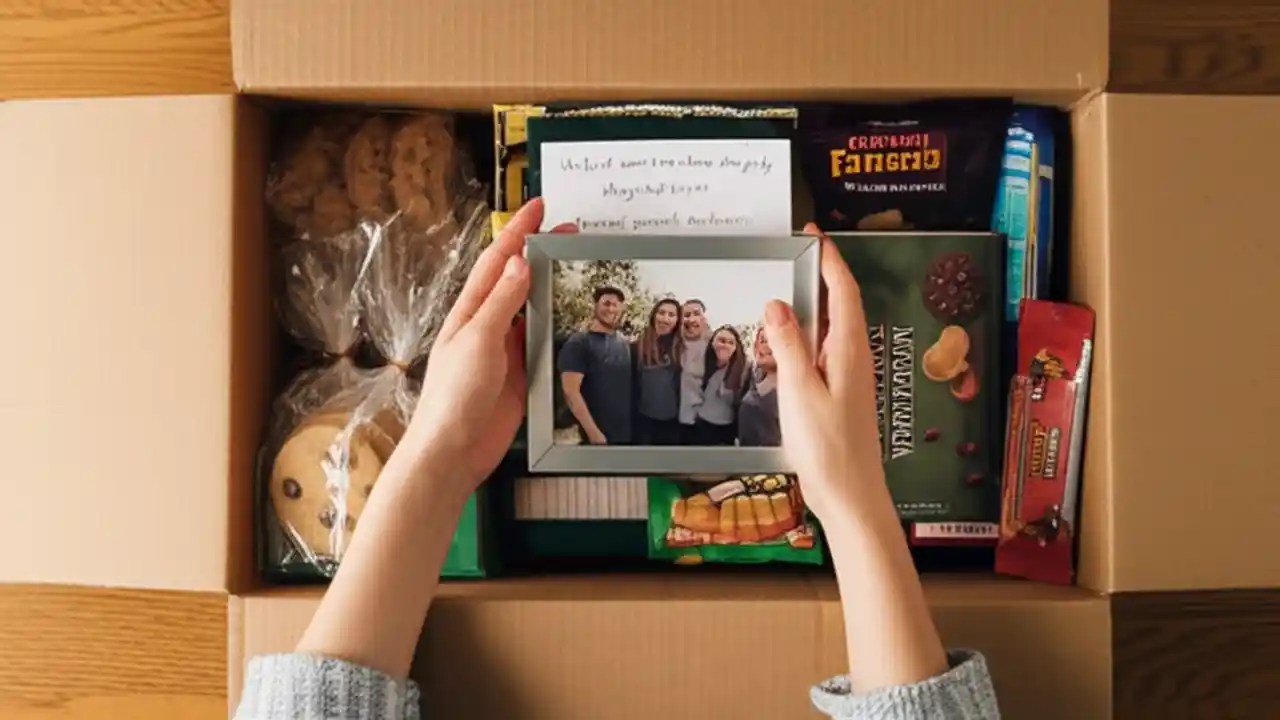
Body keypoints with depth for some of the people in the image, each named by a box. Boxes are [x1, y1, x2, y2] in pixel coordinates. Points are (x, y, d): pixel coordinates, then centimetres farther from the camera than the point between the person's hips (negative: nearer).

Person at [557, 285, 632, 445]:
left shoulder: (624, 345, 12)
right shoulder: (578, 343, -8)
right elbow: (571, 391, -16)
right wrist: (594, 432, -19)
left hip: (628, 433, 6)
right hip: (599, 435, -6)